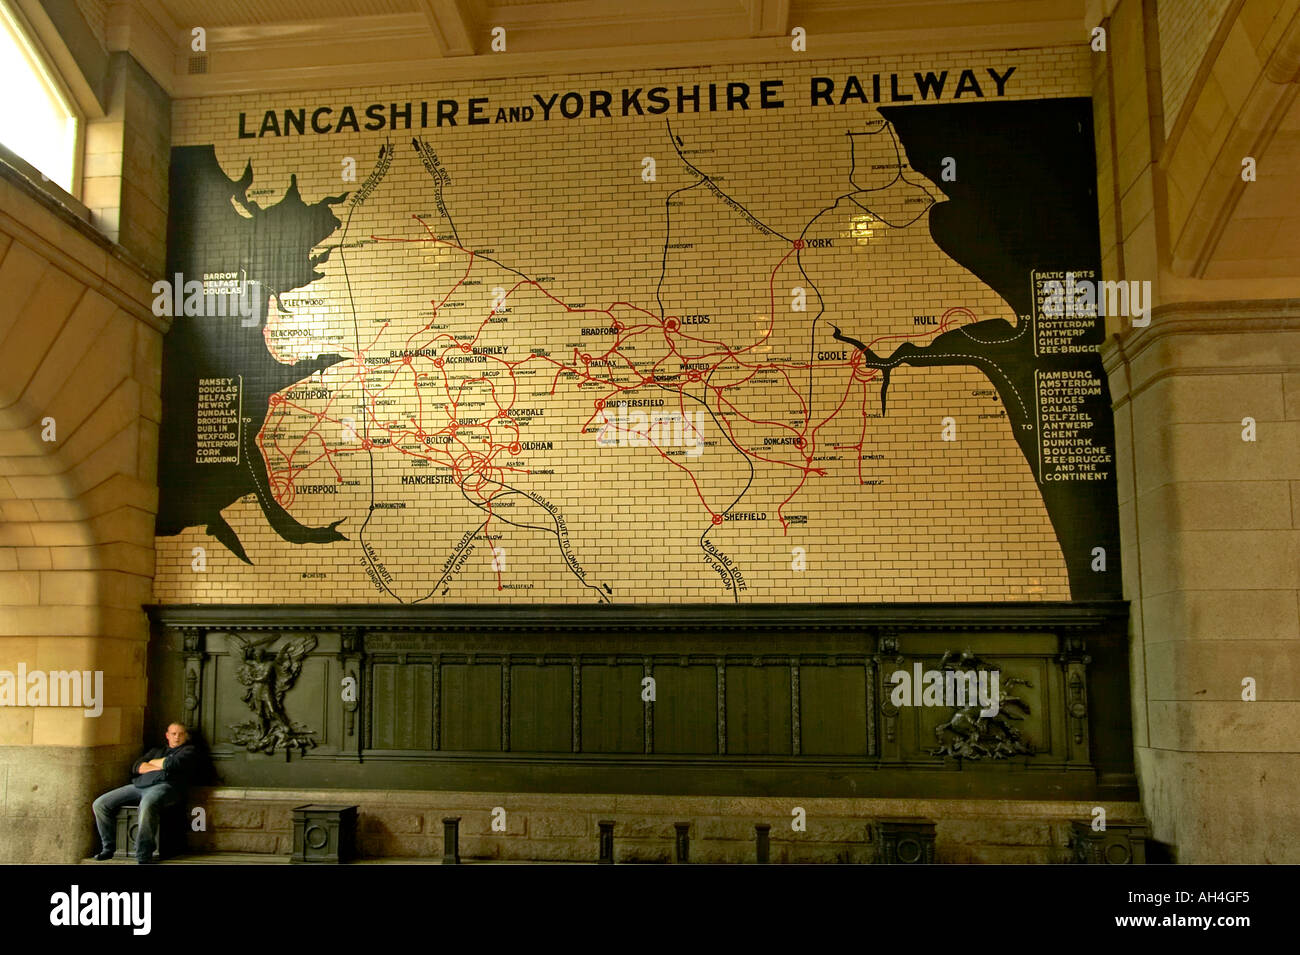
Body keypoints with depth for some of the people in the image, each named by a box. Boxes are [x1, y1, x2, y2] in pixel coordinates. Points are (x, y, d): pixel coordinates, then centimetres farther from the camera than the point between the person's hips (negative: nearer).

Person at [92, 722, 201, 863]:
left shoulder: (189, 750, 16)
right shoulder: (157, 750, 33)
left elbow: (173, 763, -5)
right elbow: (136, 767, 17)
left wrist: (153, 762, 13)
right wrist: (159, 767, 2)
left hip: (165, 785, -7)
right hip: (139, 785, 7)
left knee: (147, 805, -41)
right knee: (100, 804, -3)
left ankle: (143, 857, -37)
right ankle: (108, 848, 5)